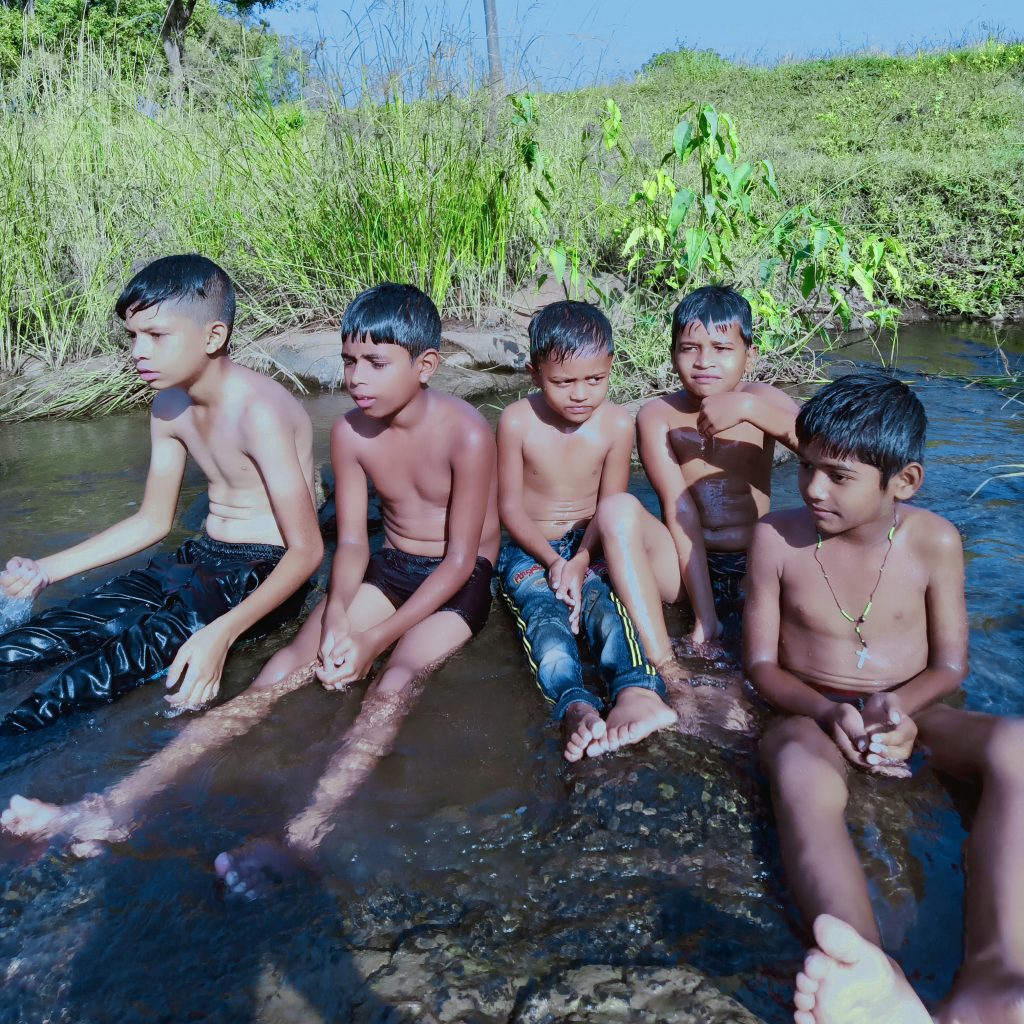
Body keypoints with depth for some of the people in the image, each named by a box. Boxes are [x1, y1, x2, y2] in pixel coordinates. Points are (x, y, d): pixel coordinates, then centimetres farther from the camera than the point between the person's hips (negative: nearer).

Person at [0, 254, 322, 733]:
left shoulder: (258, 410, -22)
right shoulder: (169, 406, 4)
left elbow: (307, 549, -25)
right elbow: (152, 521, 14)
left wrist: (222, 633, -38)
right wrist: (45, 568, 4)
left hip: (268, 573, -8)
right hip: (203, 558, 8)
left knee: (133, 648, -30)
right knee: (61, 631, -11)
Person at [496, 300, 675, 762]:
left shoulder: (617, 424, -7)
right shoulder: (517, 421, -10)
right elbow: (510, 507, -6)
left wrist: (579, 562, -19)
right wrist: (552, 560, -18)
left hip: (589, 548, 1)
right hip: (530, 551, -1)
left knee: (604, 604, -31)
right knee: (544, 611, -31)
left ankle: (639, 693, -58)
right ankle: (577, 706, -58)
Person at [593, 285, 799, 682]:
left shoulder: (763, 400, 1)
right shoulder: (658, 415, -5)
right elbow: (680, 510, -15)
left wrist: (749, 408, -28)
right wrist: (705, 616, -22)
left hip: (756, 567, 1)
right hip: (684, 562, -1)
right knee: (617, 508, -28)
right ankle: (662, 662, -32)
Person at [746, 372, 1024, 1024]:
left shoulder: (935, 541, -3)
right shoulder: (778, 538, -5)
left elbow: (950, 666, 2)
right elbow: (762, 662, -1)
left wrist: (897, 704, -21)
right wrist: (828, 713, -20)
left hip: (910, 714, 2)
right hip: (813, 715, -2)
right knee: (802, 777, -40)